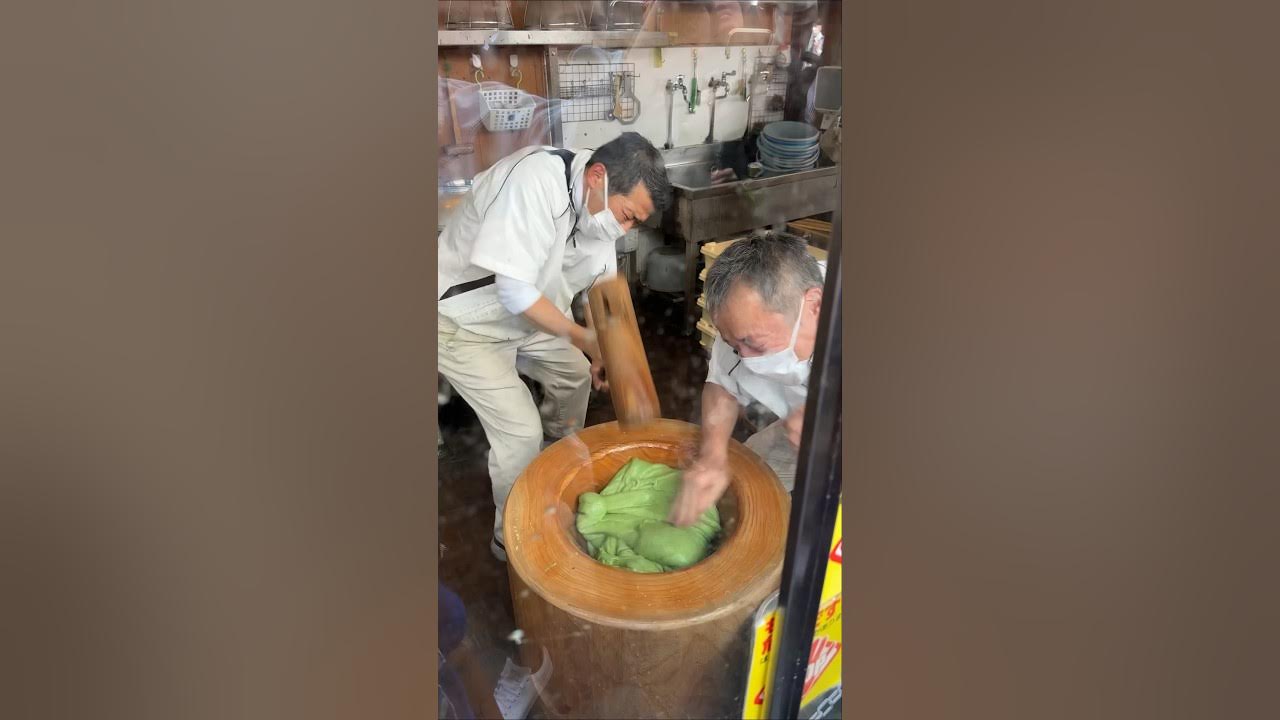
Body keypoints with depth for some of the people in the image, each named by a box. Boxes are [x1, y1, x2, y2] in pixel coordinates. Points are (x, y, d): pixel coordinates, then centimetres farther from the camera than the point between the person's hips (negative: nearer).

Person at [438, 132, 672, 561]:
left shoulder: (598, 203, -7)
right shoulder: (535, 181, -34)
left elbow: (601, 283, 1)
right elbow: (515, 290, -34)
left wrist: (600, 353, -9)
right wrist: (582, 337, -24)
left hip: (521, 317, 8)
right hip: (463, 326, -8)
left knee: (575, 374, 19)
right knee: (522, 432, -10)